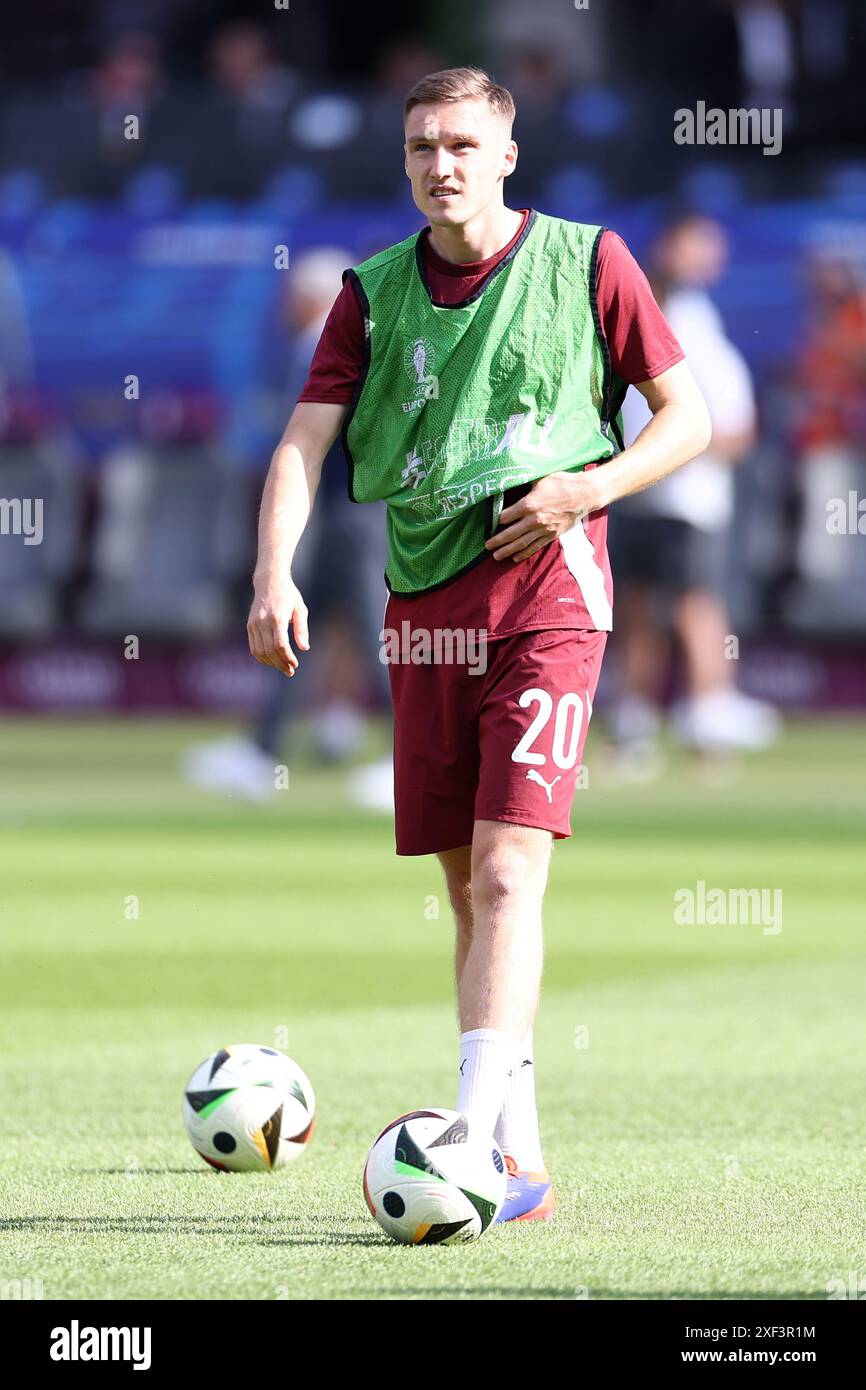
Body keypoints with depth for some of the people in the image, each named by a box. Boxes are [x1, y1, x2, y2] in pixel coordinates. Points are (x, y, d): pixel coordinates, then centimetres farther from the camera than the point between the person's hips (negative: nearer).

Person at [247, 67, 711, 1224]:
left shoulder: (585, 263, 0)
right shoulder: (375, 292, 8)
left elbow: (688, 418, 5)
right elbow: (304, 443, 0)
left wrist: (589, 487, -12)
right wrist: (274, 575, -17)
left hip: (546, 586, -4)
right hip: (424, 601, 5)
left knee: (507, 875, -17)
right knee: (466, 890, 8)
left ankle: (474, 1135, -24)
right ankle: (524, 1163, 15)